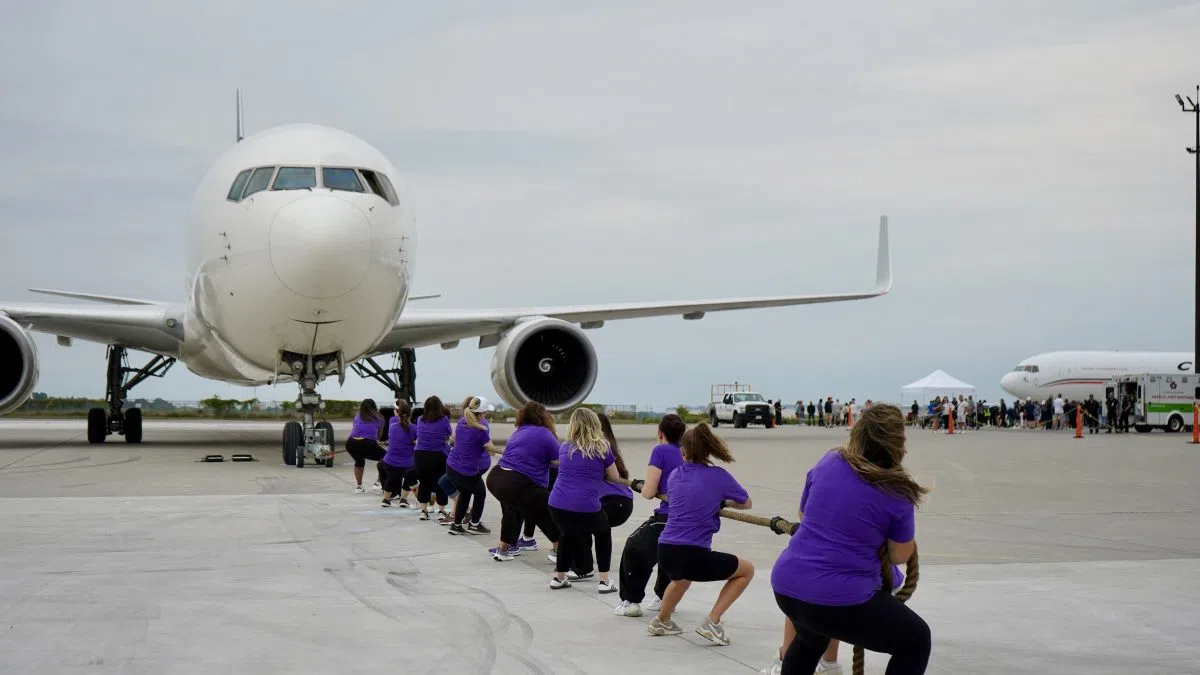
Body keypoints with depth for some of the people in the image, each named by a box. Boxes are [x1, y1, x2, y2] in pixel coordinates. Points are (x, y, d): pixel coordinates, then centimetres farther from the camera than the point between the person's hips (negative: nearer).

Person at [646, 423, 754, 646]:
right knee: (747, 570, 16)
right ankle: (711, 622, 7)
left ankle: (661, 621, 52)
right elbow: (747, 503, 11)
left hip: (665, 553, 6)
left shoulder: (675, 475, 9)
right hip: (693, 557, -6)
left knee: (683, 575, 42)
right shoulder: (718, 476, -3)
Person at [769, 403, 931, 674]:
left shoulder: (828, 462, 6)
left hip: (786, 585, 6)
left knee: (811, 638, 38)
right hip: (840, 600, -6)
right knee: (916, 640, 16)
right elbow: (899, 556, 5)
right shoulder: (897, 494, -7)